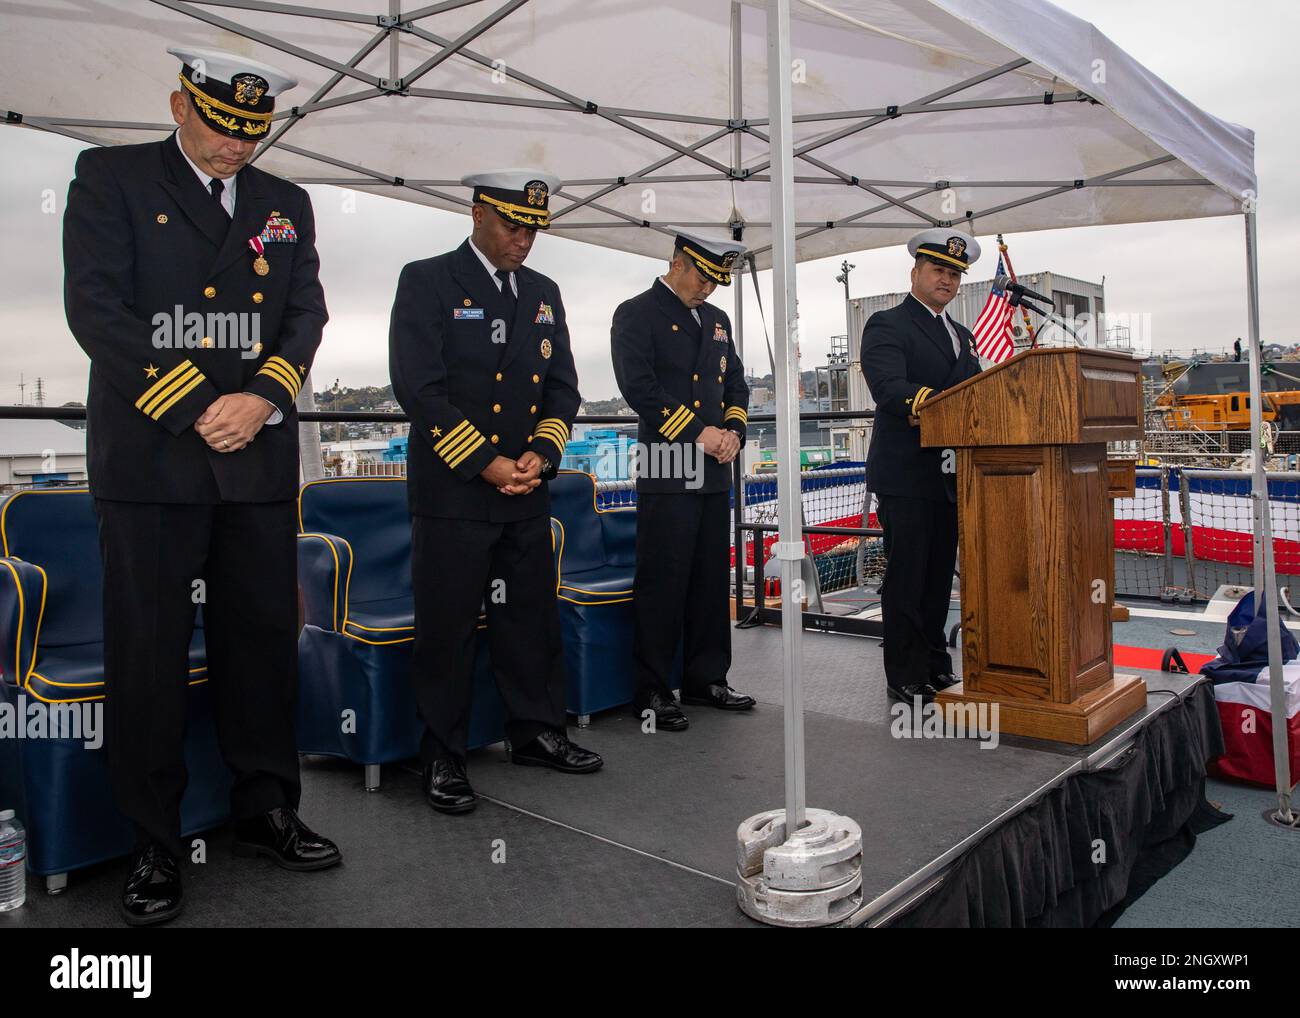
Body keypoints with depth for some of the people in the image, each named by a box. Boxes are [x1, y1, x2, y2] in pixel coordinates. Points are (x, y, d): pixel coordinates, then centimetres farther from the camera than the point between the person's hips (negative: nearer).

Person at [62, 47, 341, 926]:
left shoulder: (285, 204, 16)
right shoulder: (110, 179, 4)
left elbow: (306, 313, 8)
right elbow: (95, 307, -6)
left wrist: (263, 397, -10)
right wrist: (197, 408, -13)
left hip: (260, 459, 4)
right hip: (151, 457, -3)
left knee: (264, 641, 9)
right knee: (148, 653, 3)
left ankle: (266, 812, 25)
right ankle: (155, 845, 17)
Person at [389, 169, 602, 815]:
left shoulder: (544, 293, 15)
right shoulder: (426, 281, -2)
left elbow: (562, 385, 13)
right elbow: (418, 386, -11)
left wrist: (541, 454, -5)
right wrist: (485, 464, -15)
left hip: (527, 493, 6)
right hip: (452, 494, -5)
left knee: (532, 618, 11)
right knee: (446, 627, 1)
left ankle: (536, 733, 26)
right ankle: (443, 757, 14)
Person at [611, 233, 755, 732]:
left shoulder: (717, 320, 19)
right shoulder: (635, 314, -3)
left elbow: (736, 383, 20)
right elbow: (639, 387, -14)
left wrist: (733, 432, 1)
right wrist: (699, 433, -15)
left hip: (715, 470, 7)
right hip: (667, 469, -7)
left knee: (711, 578, 10)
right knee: (663, 580, -4)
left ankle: (706, 679, 22)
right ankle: (652, 690, 6)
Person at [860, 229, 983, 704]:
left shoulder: (962, 335, 21)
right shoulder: (887, 326, -4)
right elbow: (888, 387, -21)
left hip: (949, 474, 8)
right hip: (906, 474, -7)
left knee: (940, 574, 14)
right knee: (907, 576, -2)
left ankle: (935, 666, 25)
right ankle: (906, 676, 7)